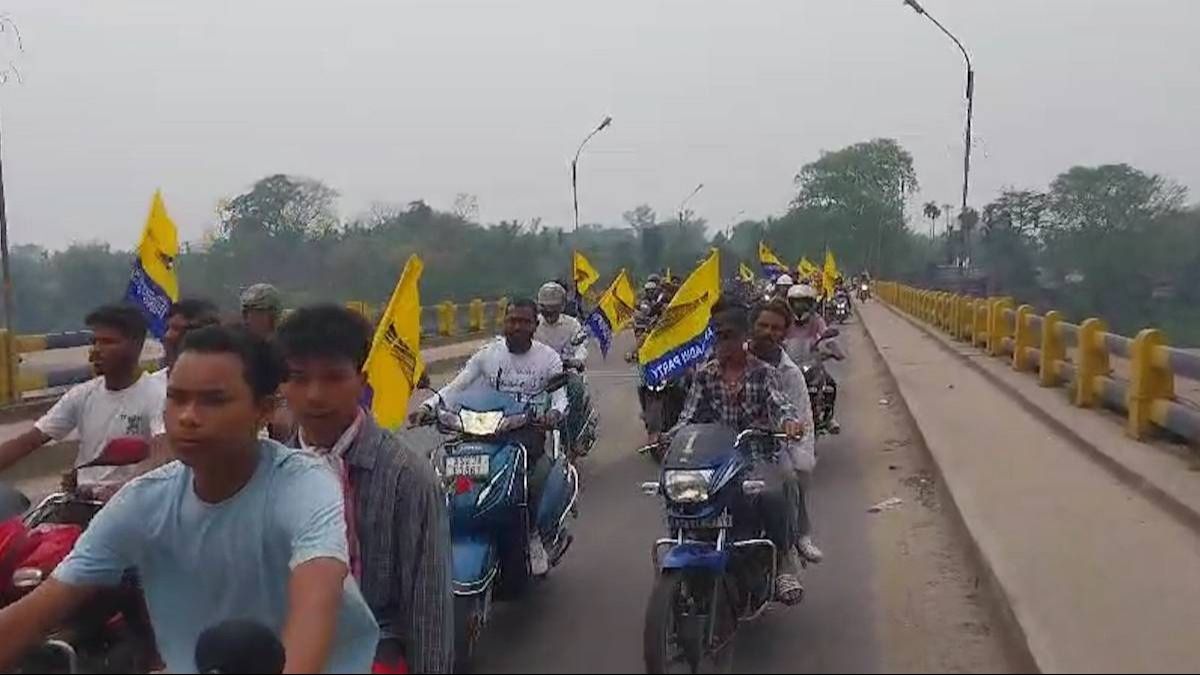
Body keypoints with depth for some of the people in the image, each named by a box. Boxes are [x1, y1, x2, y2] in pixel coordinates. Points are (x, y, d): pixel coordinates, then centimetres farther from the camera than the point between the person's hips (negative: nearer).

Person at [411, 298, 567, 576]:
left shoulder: (548, 358, 5)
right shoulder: (488, 354, 8)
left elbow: (561, 395, -3)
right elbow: (456, 386, 3)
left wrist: (555, 412, -29)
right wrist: (428, 406, -16)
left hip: (531, 431, -2)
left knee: (541, 470, -33)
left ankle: (531, 532, -9)